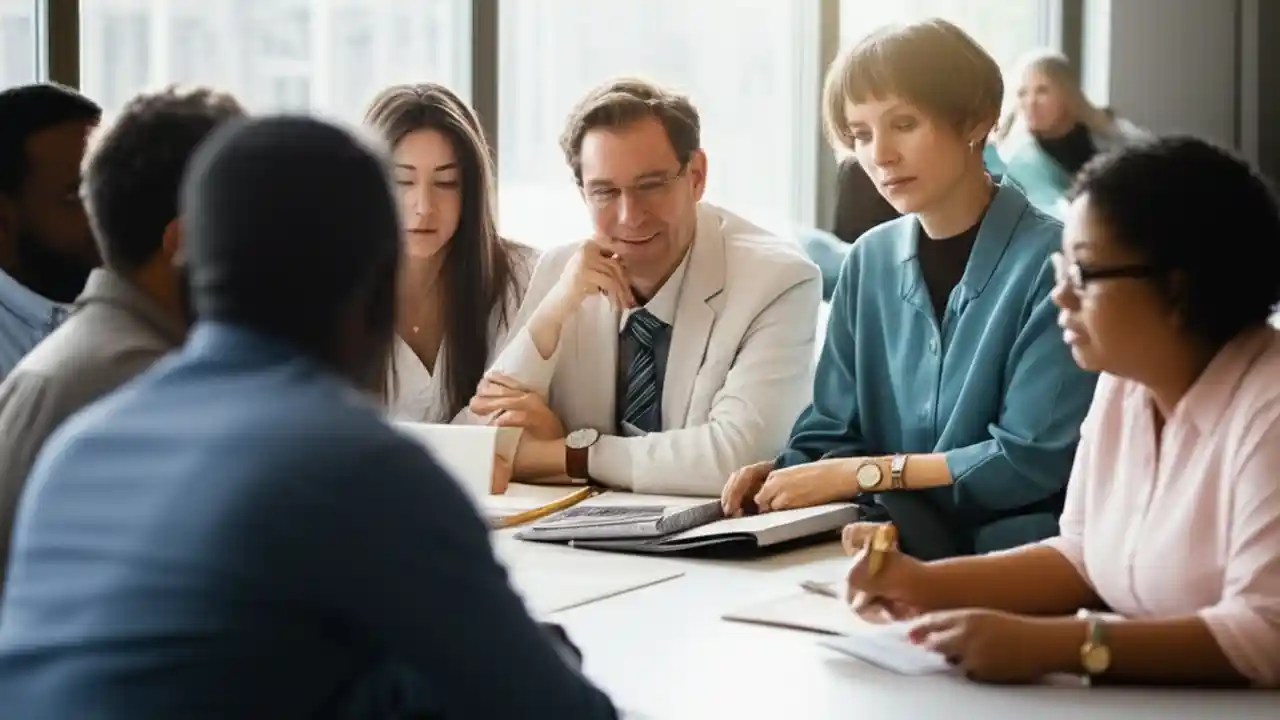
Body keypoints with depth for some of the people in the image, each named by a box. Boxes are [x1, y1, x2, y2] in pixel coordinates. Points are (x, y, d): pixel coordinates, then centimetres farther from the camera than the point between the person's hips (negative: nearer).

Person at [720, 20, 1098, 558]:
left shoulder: (1053, 260, -10)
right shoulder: (870, 261, 10)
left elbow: (1036, 459, -14)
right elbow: (831, 433, 11)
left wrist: (864, 473, -13)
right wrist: (782, 474, -11)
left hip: (1009, 548, -4)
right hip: (893, 540, 5)